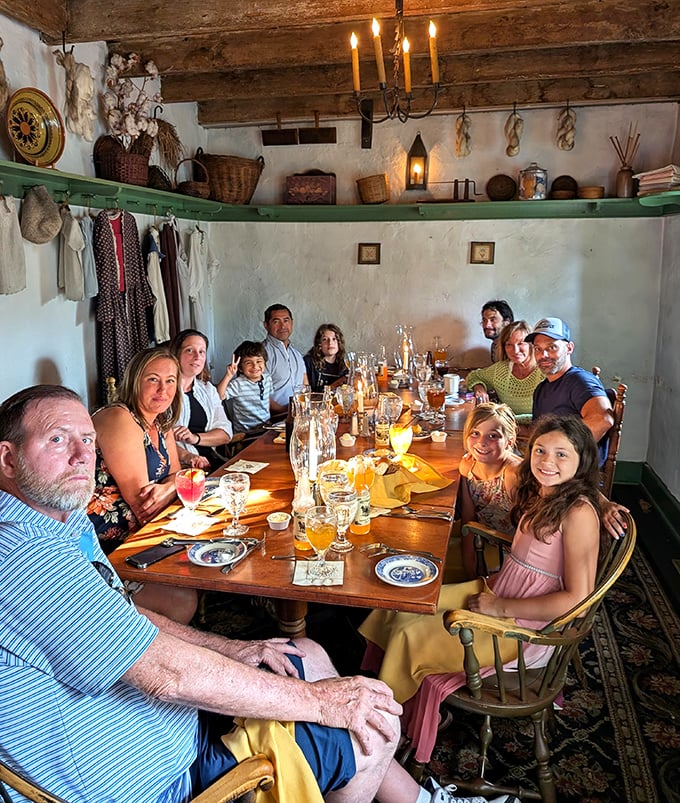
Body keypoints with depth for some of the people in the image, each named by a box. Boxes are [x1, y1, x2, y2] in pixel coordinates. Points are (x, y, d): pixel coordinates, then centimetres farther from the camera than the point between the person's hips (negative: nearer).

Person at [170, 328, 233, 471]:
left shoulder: (208, 389, 19)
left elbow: (226, 434, 9)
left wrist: (195, 437, -10)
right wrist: (186, 455, -29)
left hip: (210, 461, 7)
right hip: (179, 467, -6)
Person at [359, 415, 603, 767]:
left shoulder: (579, 513, -22)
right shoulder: (539, 493, 0)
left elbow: (577, 599, -25)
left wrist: (503, 607, -19)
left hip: (526, 628, -8)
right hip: (496, 592, 8)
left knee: (410, 636, -10)